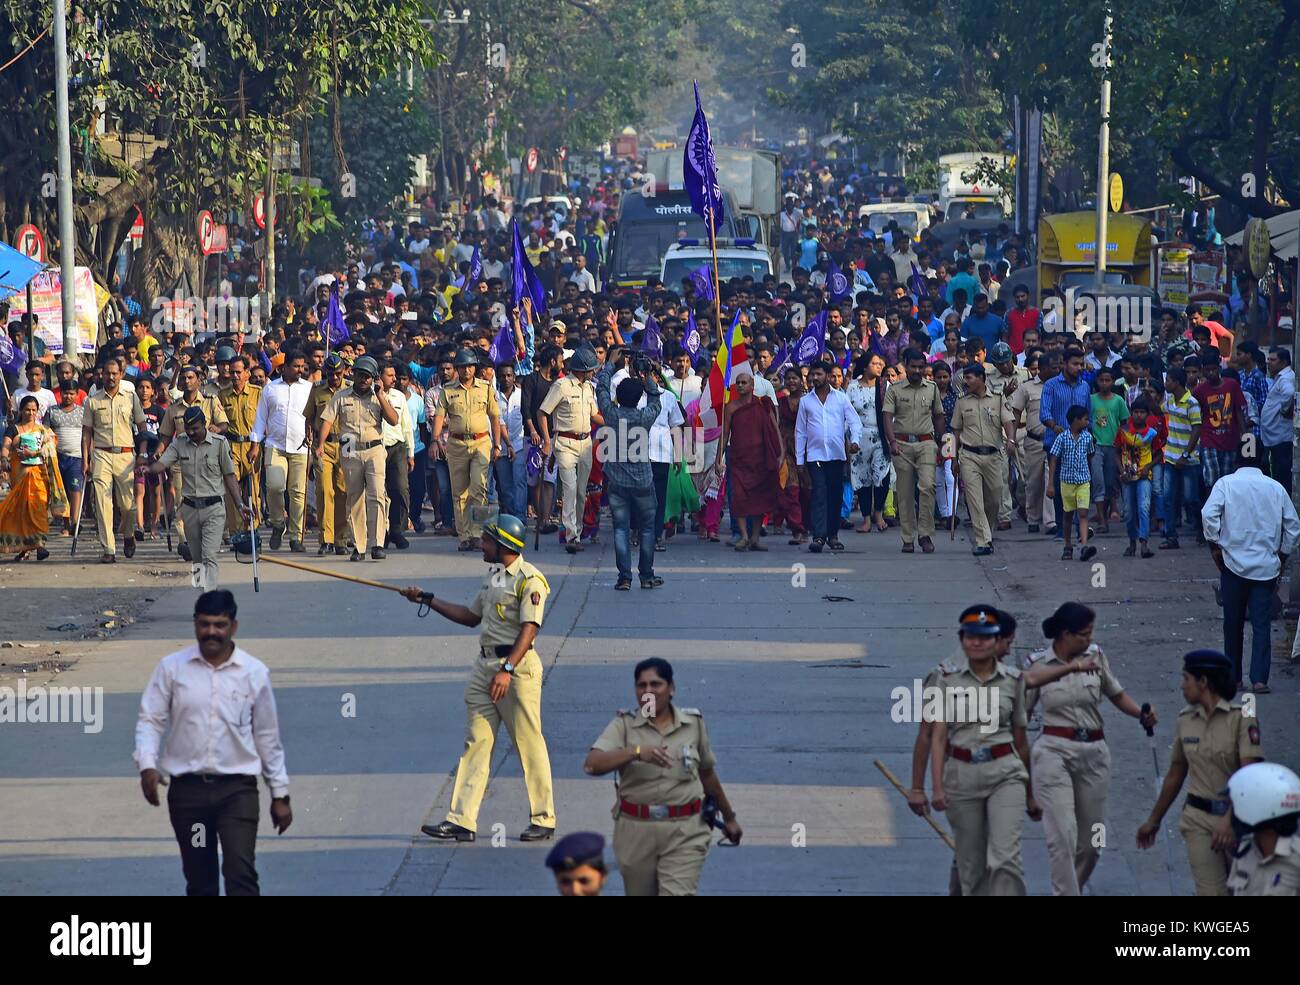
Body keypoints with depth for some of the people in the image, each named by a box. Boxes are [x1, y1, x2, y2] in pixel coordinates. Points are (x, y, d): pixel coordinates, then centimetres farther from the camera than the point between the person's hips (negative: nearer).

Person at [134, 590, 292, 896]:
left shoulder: (254, 672, 2)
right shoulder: (172, 667, 1)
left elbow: (268, 736, 8)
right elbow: (150, 720, 0)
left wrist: (280, 794, 10)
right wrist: (147, 765, -18)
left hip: (237, 789, -1)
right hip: (187, 789, 1)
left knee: (241, 872, -14)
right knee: (199, 880, 10)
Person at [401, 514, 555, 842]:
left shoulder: (529, 579, -13)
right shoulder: (493, 576, 17)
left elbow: (529, 629, -21)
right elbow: (471, 616, 28)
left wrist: (507, 670, -29)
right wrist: (427, 600, 25)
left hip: (517, 666, -9)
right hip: (485, 664, 9)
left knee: (529, 744, -2)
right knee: (476, 742, 4)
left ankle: (543, 820, 7)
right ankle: (462, 821, 1)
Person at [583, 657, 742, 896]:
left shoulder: (693, 724, 3)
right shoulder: (624, 725, -3)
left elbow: (707, 774, 18)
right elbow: (592, 765, -19)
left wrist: (729, 817, 27)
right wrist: (636, 752, -33)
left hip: (684, 833, -1)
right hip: (636, 831, 1)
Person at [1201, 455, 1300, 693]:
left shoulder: (1226, 483, -3)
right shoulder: (1276, 488, 4)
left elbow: (1209, 514, -15)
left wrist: (1215, 545, -3)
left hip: (1234, 563, -1)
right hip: (1266, 567, 1)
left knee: (1233, 623, 11)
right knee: (1262, 624, 0)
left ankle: (1233, 676, 16)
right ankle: (1259, 678, -10)